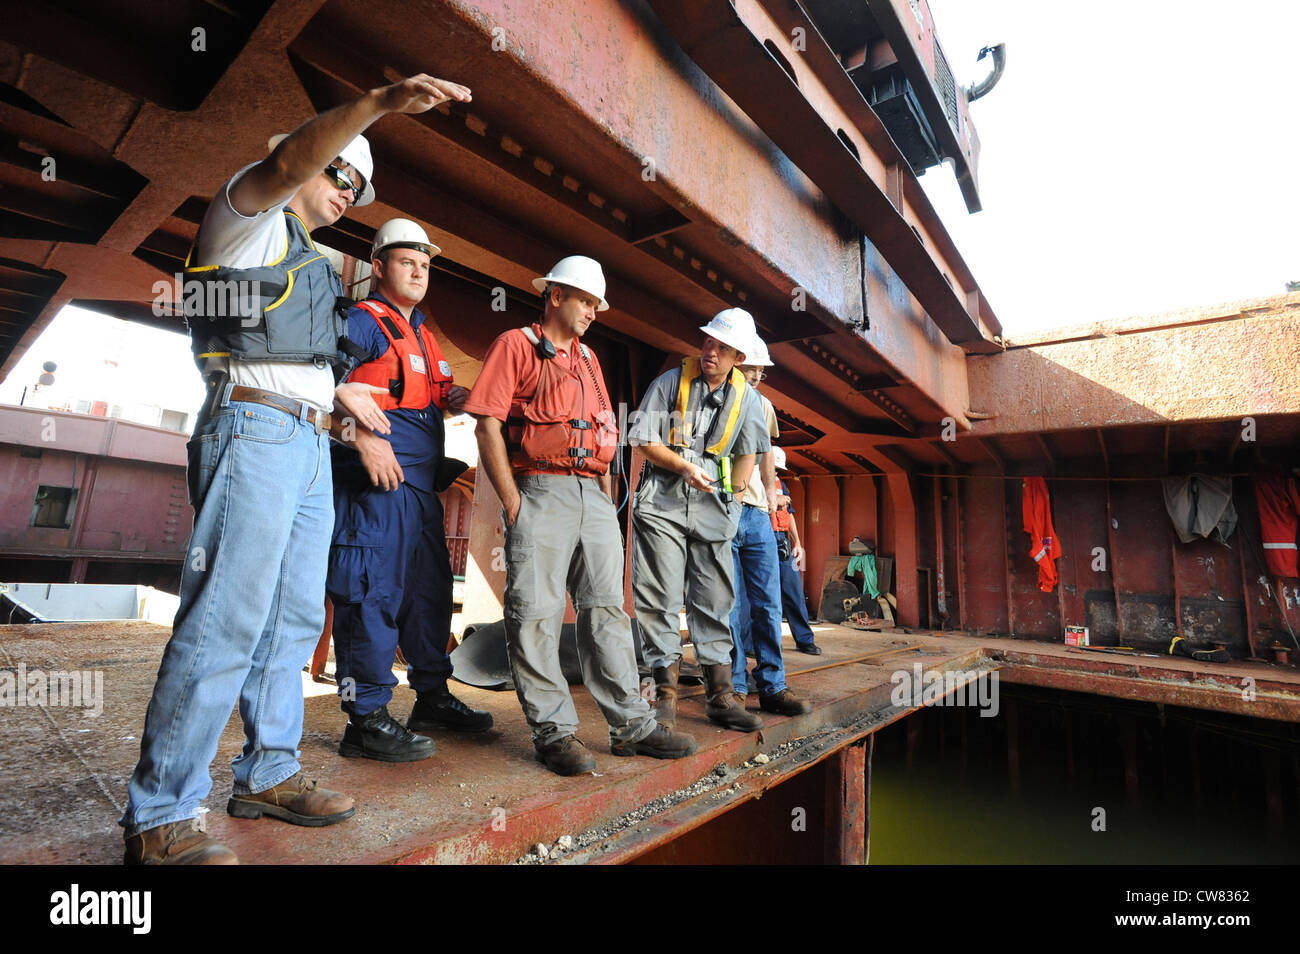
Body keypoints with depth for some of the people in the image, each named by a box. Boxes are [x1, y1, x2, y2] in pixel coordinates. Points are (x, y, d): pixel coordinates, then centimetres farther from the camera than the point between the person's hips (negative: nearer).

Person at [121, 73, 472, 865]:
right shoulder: (247, 220, 7)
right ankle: (160, 814, 0)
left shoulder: (313, 260, 29)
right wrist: (377, 103, -23)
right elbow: (287, 162, -15)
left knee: (295, 617, 8)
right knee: (227, 621, -12)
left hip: (311, 444, 9)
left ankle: (268, 774, 18)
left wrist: (335, 388, 27)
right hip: (256, 430, -8)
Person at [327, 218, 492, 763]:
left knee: (430, 590, 13)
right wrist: (362, 437, -24)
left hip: (422, 487, 9)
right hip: (377, 482, -9)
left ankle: (432, 697, 27)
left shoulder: (423, 334, 24)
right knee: (373, 594, -5)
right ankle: (366, 719, 7)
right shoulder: (361, 322, -2)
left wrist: (451, 400, 10)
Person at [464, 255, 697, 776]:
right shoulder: (515, 345, 4)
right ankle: (554, 730, 9)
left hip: (592, 496, 6)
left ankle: (631, 723, 13)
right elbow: (488, 425, -6)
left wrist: (607, 497, 13)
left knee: (607, 608, 6)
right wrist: (513, 503, -12)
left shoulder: (588, 358, 24)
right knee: (537, 613, -3)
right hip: (541, 492, -6)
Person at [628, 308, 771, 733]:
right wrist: (684, 467, -13)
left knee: (715, 601, 5)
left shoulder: (748, 398, 9)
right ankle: (665, 691, 8)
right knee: (660, 598, -3)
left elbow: (747, 454, 15)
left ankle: (720, 697, 14)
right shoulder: (670, 383, 2)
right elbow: (643, 440, -1)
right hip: (663, 501, -2)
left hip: (713, 504, 3)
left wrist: (733, 501, 8)